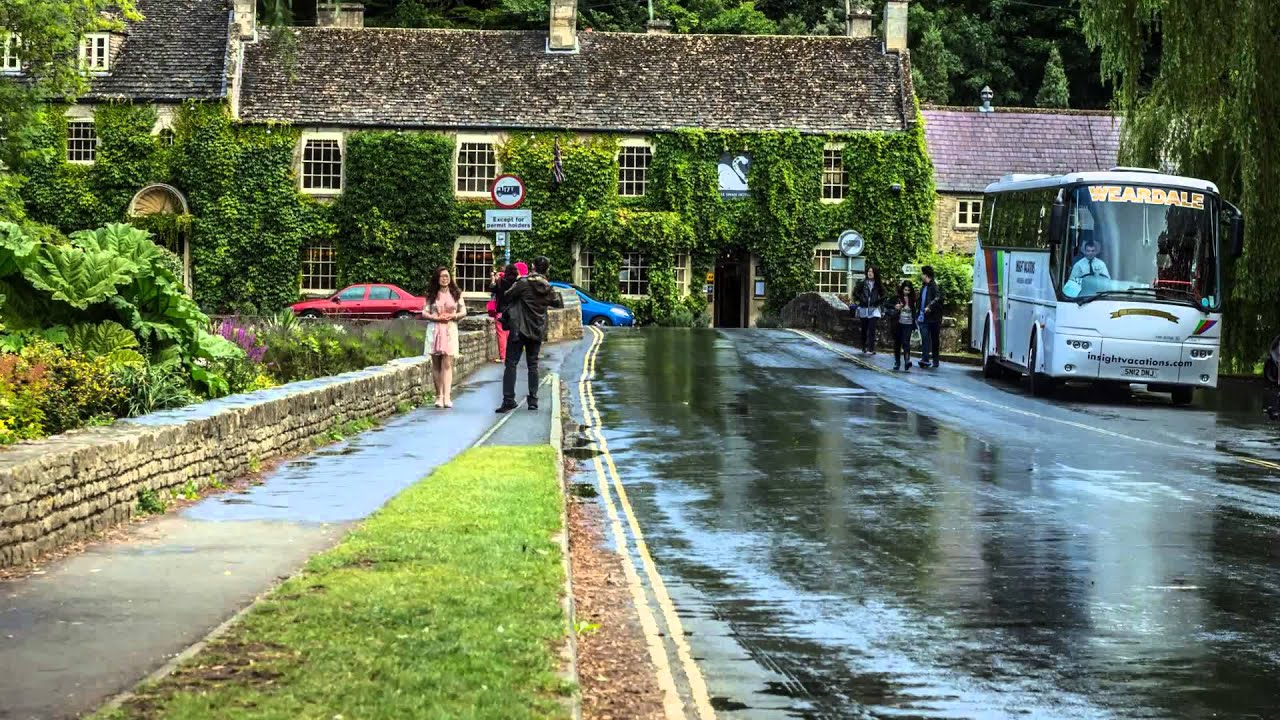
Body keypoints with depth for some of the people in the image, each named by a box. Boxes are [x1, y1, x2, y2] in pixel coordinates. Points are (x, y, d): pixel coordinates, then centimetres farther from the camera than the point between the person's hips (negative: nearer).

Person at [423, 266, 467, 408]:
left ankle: (447, 396, -18)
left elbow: (463, 311, 9)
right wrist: (436, 318, -11)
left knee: (447, 364, -11)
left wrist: (453, 316, -9)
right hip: (434, 330, 1)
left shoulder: (456, 293, 9)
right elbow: (424, 313, 6)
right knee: (436, 365, 2)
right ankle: (439, 396, 7)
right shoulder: (432, 295, 8)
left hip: (450, 331, -1)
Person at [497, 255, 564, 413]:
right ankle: (533, 400, 9)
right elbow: (559, 304, 17)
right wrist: (557, 293, 35)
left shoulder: (523, 283, -12)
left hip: (519, 329, -4)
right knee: (533, 365, 13)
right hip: (537, 331, 4)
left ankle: (508, 400, -11)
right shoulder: (549, 289, 2)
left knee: (511, 364, -2)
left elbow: (508, 296, -7)